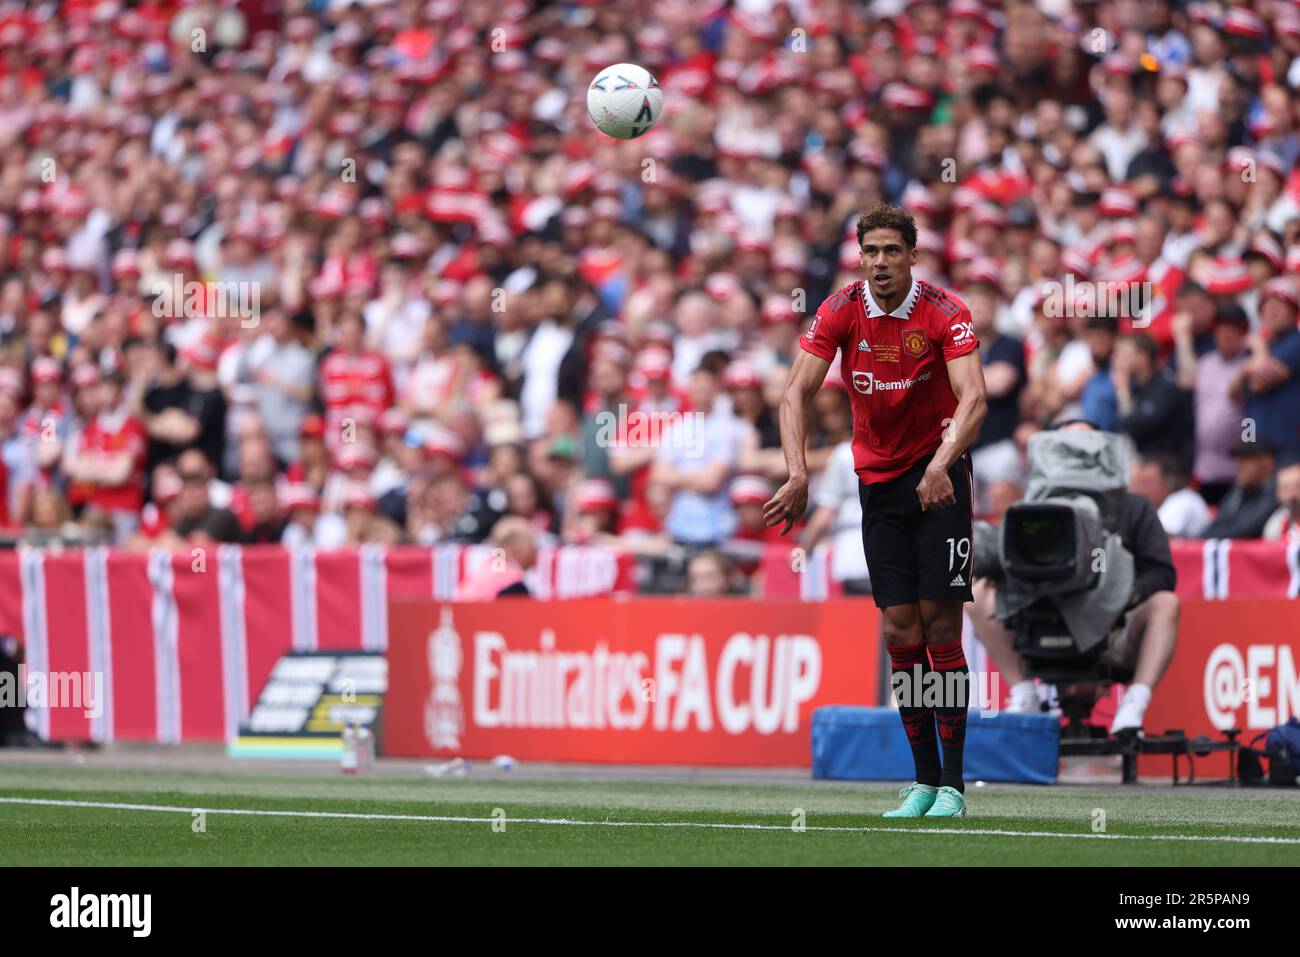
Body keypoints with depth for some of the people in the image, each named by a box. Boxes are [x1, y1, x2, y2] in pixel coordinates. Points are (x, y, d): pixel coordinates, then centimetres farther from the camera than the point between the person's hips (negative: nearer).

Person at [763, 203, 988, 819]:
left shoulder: (944, 313, -15)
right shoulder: (840, 312, -6)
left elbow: (973, 399, -27)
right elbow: (797, 393, -10)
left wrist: (942, 462, -44)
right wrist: (797, 473, -25)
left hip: (938, 476, -3)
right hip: (878, 480, 3)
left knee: (940, 623, -9)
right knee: (900, 630, -1)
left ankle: (952, 784, -6)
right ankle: (925, 780, 7)